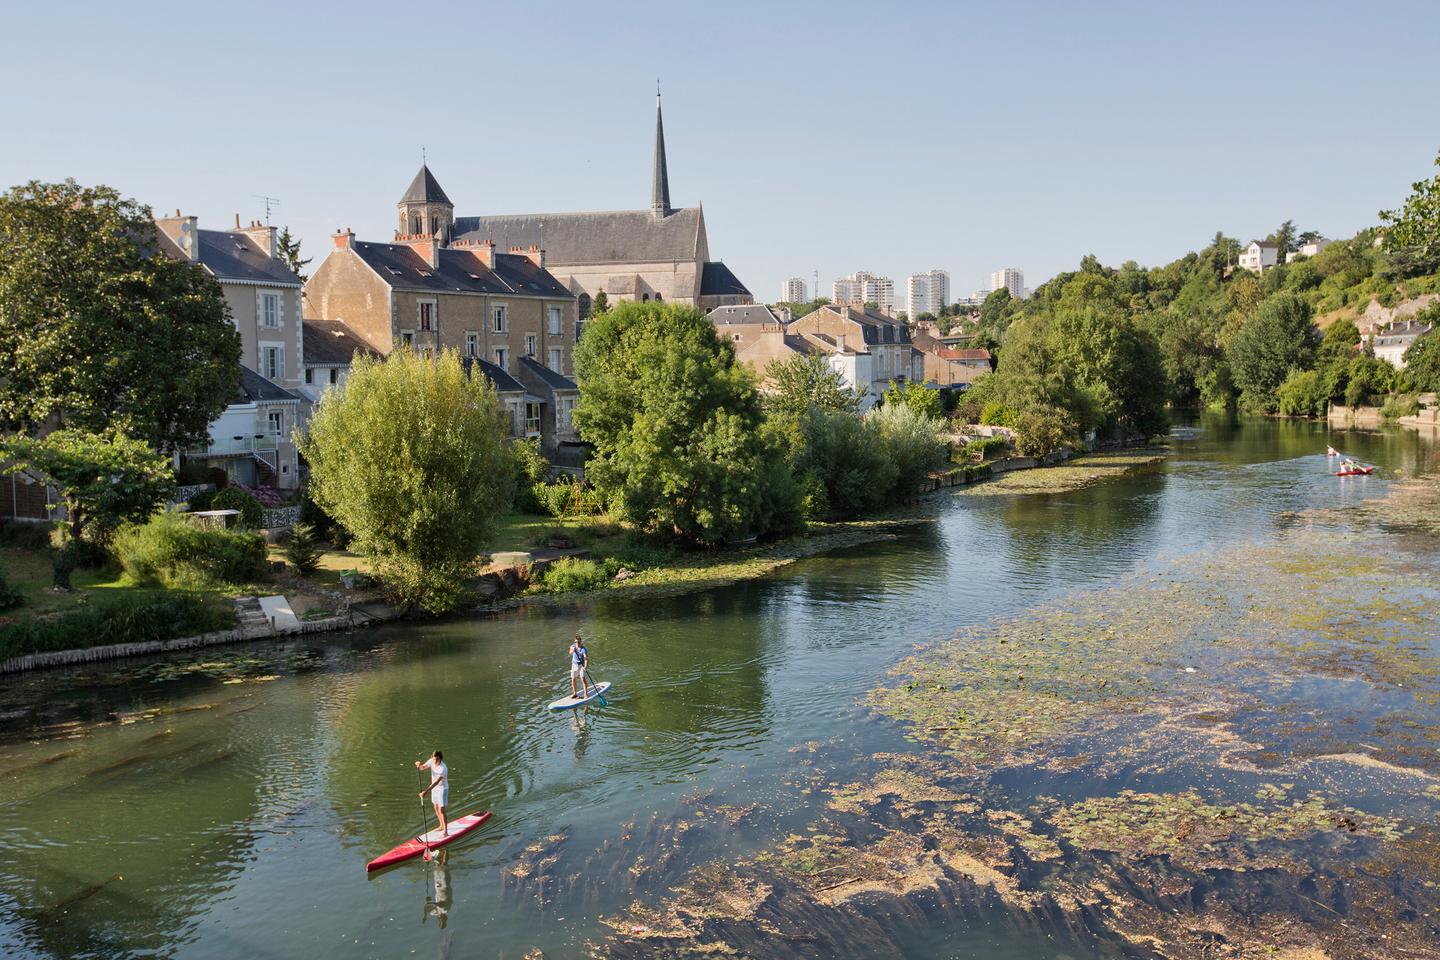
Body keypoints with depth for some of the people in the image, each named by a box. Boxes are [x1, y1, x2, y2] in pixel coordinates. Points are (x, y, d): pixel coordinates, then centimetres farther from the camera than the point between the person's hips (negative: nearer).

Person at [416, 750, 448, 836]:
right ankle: (442, 826, 37)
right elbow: (422, 767, -8)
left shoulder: (443, 768, -31)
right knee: (436, 809, 18)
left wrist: (425, 791, -42)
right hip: (434, 788, 7)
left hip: (442, 789, -7)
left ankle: (445, 831, -4)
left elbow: (436, 782, -35)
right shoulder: (431, 762, -10)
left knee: (441, 810, -9)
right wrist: (419, 764, -34)